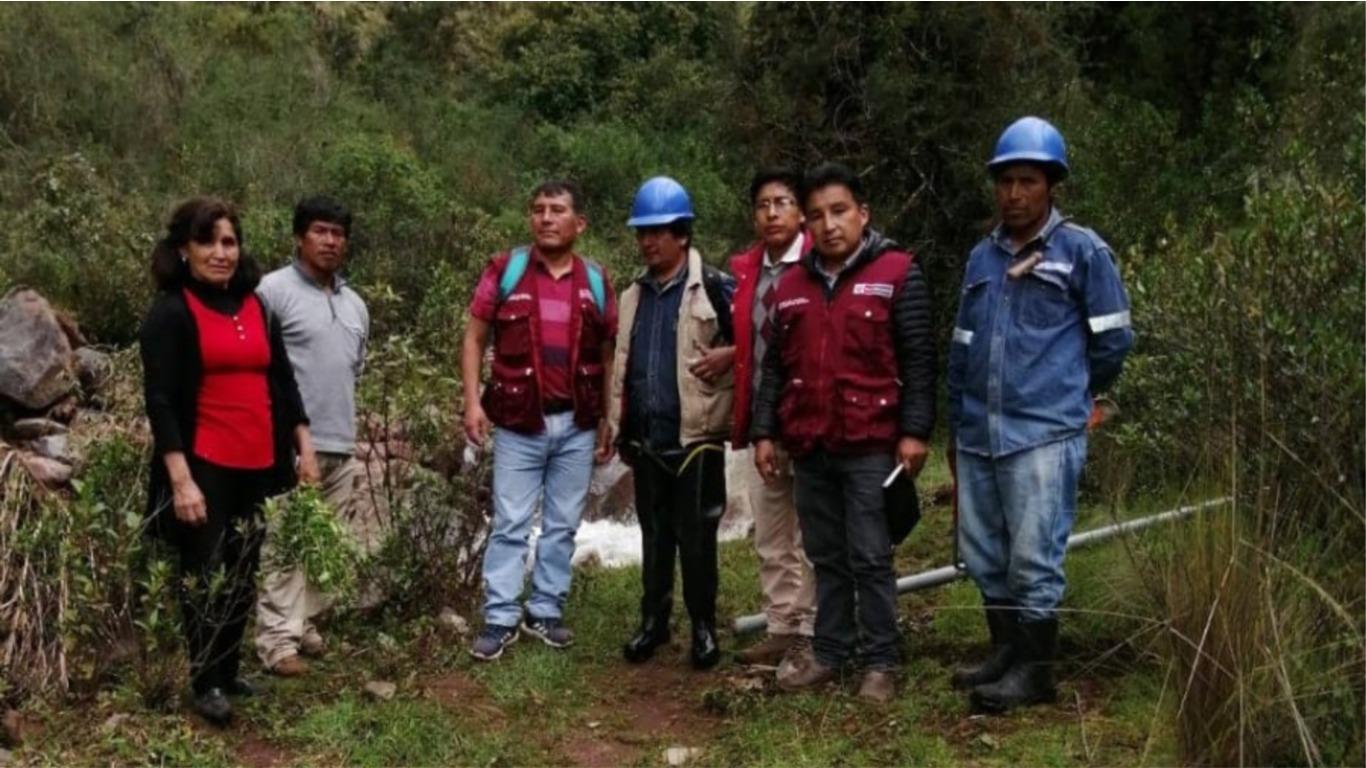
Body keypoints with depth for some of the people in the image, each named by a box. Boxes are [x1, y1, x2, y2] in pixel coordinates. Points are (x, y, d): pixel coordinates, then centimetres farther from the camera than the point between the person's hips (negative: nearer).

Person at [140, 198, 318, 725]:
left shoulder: (255, 307, 11)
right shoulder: (171, 311, -7)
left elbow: (281, 380, 16)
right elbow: (160, 401, -12)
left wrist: (304, 447, 10)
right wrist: (181, 480, -18)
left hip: (256, 465, 6)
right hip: (205, 467, -6)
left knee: (243, 577, 13)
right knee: (205, 577, 4)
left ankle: (228, 673, 27)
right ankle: (206, 684, 17)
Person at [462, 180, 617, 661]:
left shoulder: (597, 281, 5)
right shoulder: (505, 270, -1)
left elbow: (607, 356, 10)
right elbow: (475, 338, 2)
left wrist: (609, 421, 7)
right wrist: (472, 401, -8)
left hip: (578, 425, 3)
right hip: (519, 422, -2)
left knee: (563, 525, 10)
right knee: (510, 524, 2)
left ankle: (546, 612, 21)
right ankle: (500, 619, 9)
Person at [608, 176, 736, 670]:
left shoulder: (715, 288, -8)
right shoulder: (634, 295, 13)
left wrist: (728, 355, -20)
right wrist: (618, 425, 16)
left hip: (696, 436, -6)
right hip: (646, 438, 6)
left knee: (695, 537, 3)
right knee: (654, 534, 14)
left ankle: (703, 627, 17)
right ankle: (653, 620, 26)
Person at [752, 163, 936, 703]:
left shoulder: (898, 273, -2)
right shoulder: (791, 285, 13)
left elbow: (919, 361, -6)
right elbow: (775, 366, 14)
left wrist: (914, 431, -11)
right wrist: (764, 432, 9)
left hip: (871, 445, -5)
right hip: (810, 446, 5)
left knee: (870, 559, 1)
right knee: (826, 558, 13)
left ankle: (881, 664, 11)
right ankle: (829, 654, 23)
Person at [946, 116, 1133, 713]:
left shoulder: (1083, 251, -1)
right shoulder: (981, 257, 15)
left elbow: (1113, 339, 3)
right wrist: (957, 423, 18)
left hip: (1043, 434, -6)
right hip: (978, 435, 6)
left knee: (1033, 557, -3)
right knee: (983, 555, 13)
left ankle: (1035, 670, 10)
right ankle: (1005, 652, 28)